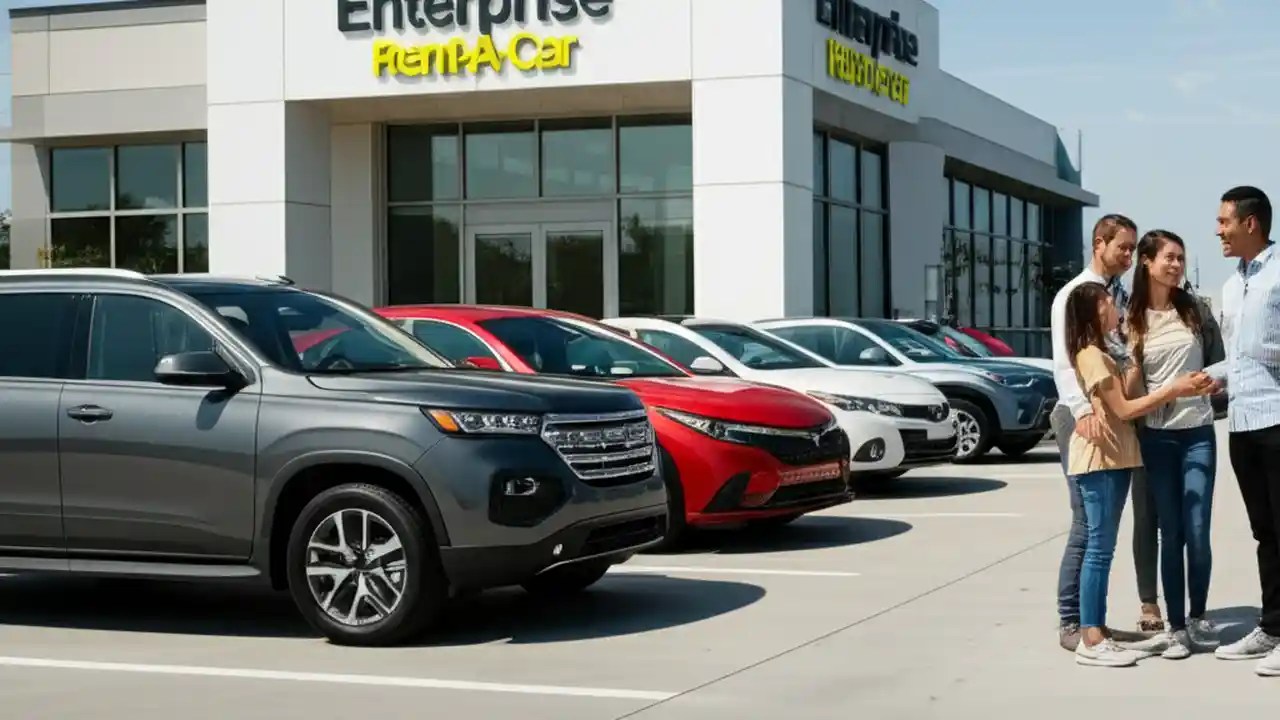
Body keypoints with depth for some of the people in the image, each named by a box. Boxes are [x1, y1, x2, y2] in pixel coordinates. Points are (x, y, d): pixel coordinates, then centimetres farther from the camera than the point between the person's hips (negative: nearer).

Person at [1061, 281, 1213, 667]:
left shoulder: (1102, 353, 20)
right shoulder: (1090, 356, -11)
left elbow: (1126, 398, 12)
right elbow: (1124, 409, -14)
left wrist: (1183, 387, 3)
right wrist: (1173, 390, -11)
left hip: (1115, 457, 10)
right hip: (1098, 458, -10)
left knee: (1102, 548, 8)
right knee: (1099, 548, -11)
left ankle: (1098, 632, 10)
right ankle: (1090, 640, -11)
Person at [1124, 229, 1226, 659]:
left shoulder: (1195, 308, 4)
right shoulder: (1132, 318, 1)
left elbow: (1218, 360, 13)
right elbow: (1132, 385, 2)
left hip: (1198, 432, 1)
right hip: (1156, 436, -1)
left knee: (1197, 532, -3)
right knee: (1170, 533, 2)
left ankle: (1198, 617, 16)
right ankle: (1175, 627, 8)